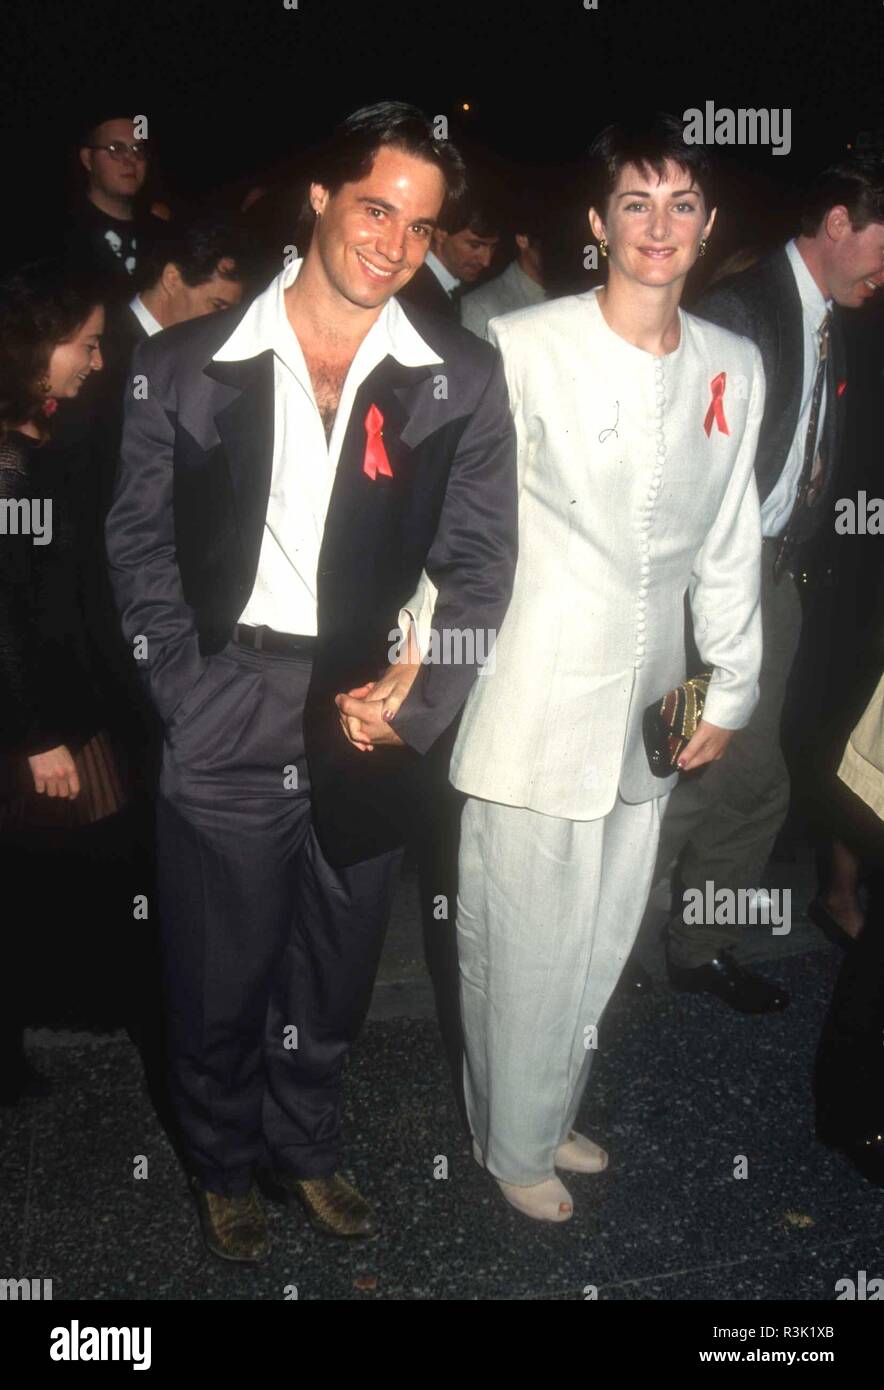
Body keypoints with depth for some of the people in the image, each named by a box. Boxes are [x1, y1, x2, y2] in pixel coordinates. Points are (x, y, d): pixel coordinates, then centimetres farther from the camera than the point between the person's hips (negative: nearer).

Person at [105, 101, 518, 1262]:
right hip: (229, 729, -1)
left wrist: (411, 708, -8)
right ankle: (223, 1168, 41)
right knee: (218, 983, 13)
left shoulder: (462, 380, 0)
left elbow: (478, 565, 1)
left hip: (373, 726, 2)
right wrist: (190, 697, -7)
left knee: (334, 981, 18)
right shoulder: (186, 365, -3)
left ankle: (303, 1147, 45)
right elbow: (140, 546, 1)